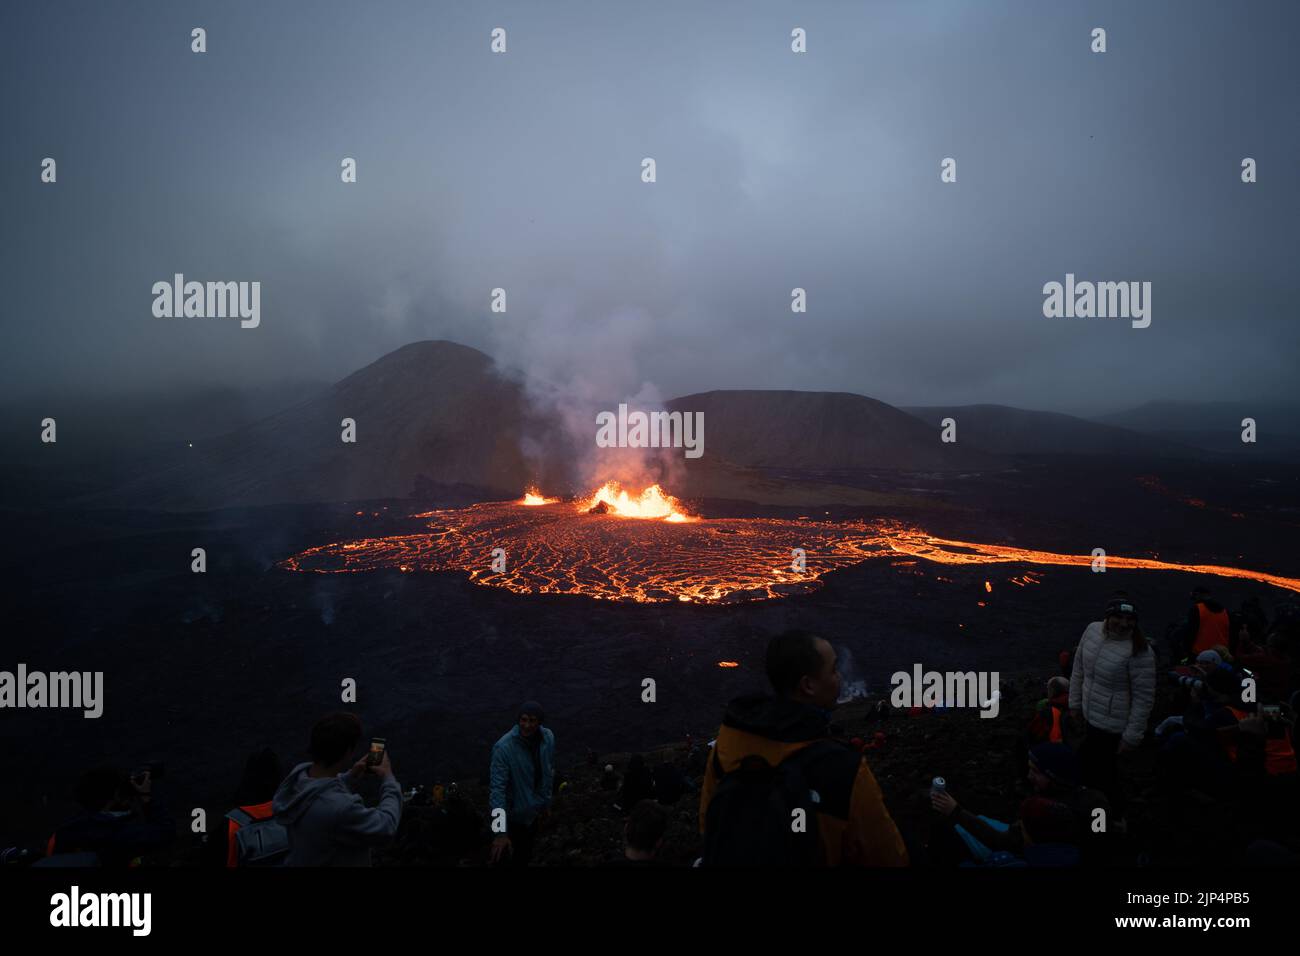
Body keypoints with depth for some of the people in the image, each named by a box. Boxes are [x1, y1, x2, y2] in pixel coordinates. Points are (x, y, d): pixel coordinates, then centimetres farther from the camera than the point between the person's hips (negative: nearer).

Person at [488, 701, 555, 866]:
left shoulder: (548, 737, -13)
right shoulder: (503, 747, -30)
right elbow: (497, 789, -32)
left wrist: (546, 803, 12)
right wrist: (501, 832, -36)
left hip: (534, 809, 5)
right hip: (515, 813, -5)